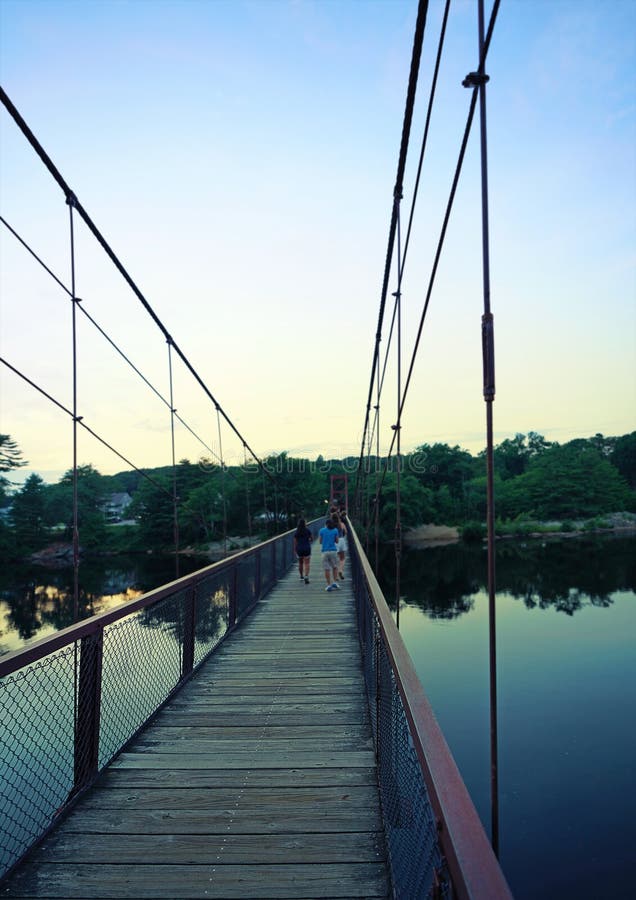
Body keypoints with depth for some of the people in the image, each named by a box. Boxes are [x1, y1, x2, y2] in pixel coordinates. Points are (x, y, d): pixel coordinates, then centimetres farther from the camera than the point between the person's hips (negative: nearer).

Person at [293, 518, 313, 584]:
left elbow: (295, 542, -1)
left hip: (299, 549, 2)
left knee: (300, 563, 18)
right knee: (306, 563, -3)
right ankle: (306, 576, -18)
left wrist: (295, 550, 5)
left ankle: (301, 576, 28)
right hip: (307, 548, -2)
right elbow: (312, 539, 4)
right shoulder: (307, 530, -5)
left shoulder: (296, 532, -1)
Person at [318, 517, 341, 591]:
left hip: (325, 551, 0)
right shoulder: (335, 530, 3)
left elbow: (320, 542, 6)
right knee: (335, 567, 15)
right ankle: (334, 582, 5)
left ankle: (329, 585, 2)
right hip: (333, 551, 0)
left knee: (327, 569, 2)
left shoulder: (321, 530, 2)